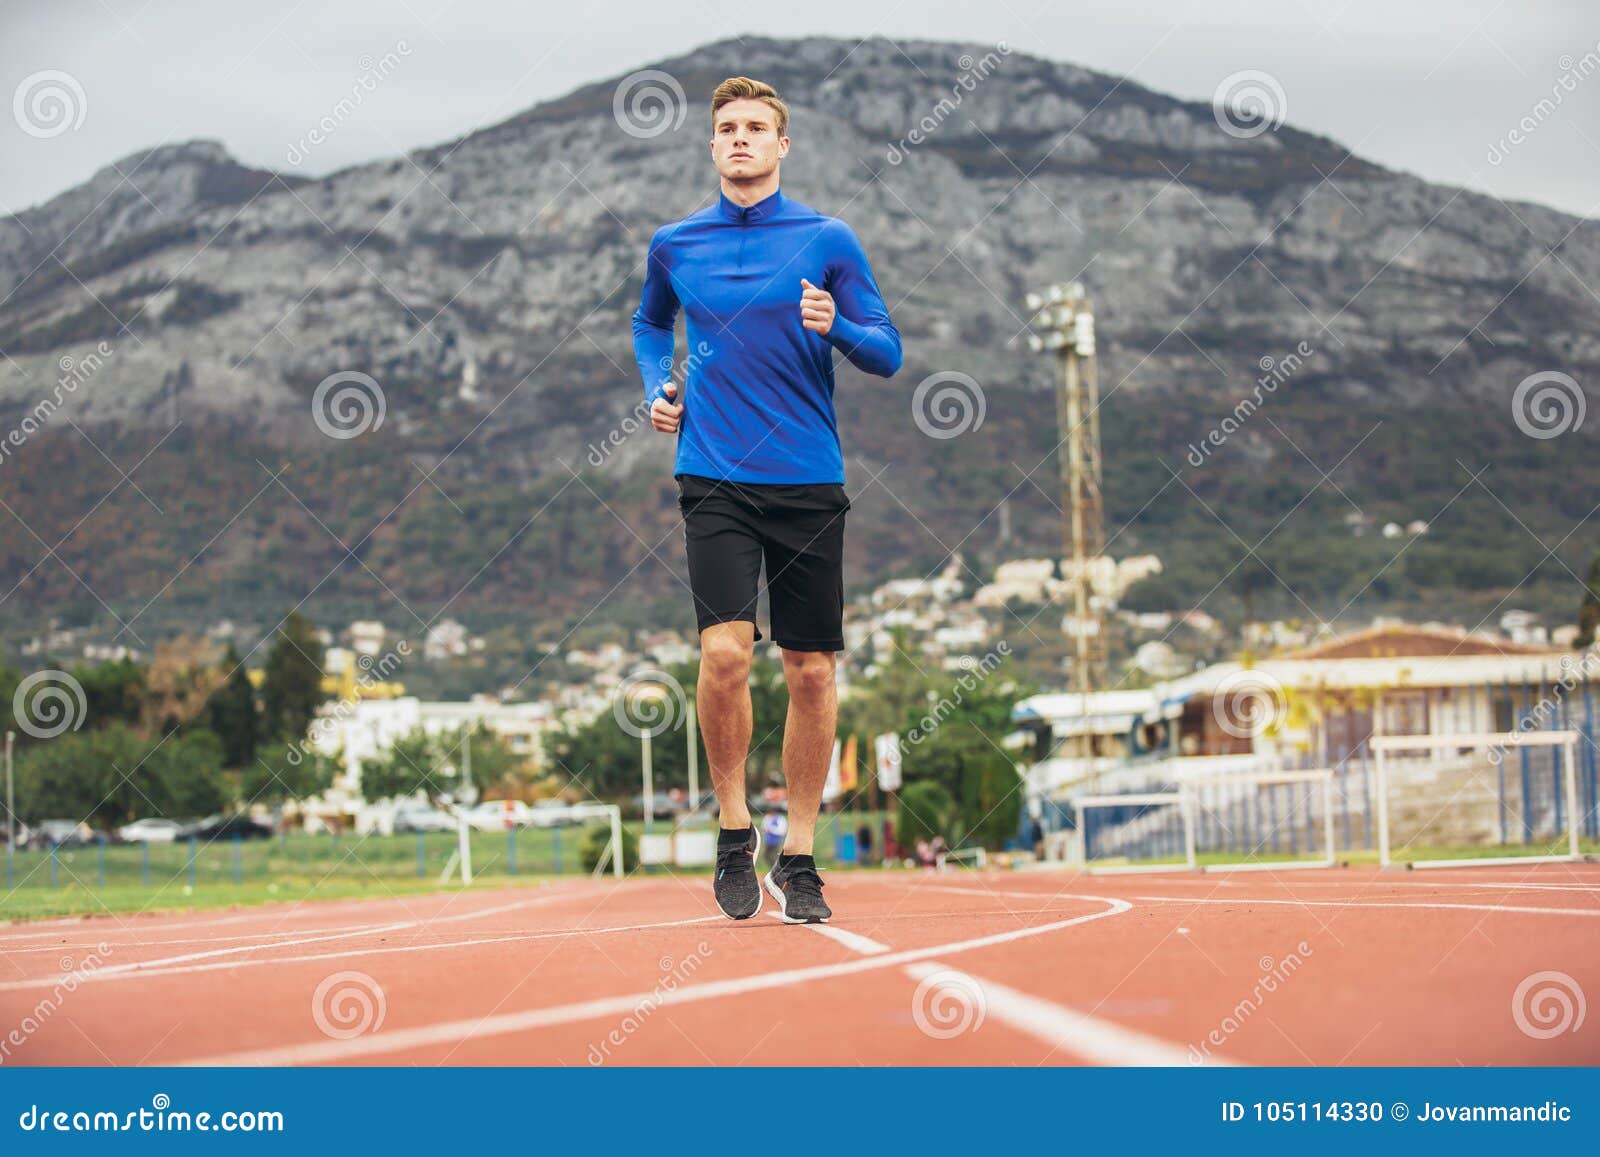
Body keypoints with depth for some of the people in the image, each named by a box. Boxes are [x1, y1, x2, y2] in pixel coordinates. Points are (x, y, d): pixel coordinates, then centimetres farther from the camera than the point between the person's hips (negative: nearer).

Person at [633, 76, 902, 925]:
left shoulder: (828, 241, 3)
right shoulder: (674, 246, 9)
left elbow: (888, 355, 3)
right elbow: (649, 323, 30)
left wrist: (834, 326, -17)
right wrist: (657, 388, 11)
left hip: (809, 482, 0)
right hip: (714, 478, 0)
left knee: (811, 672, 2)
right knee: (725, 650, -18)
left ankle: (798, 858, 16)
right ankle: (734, 830, 2)